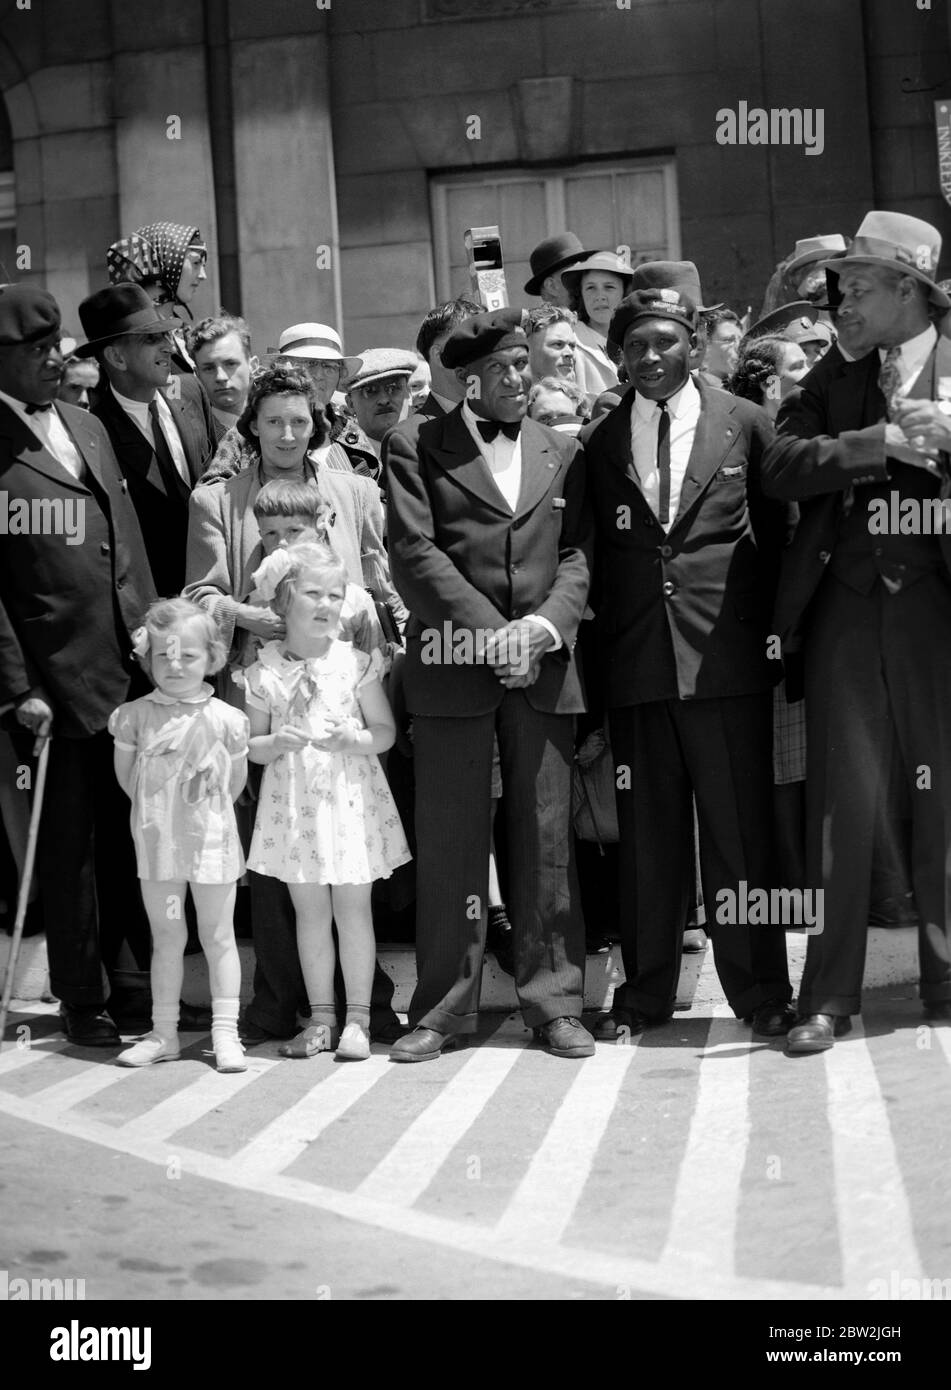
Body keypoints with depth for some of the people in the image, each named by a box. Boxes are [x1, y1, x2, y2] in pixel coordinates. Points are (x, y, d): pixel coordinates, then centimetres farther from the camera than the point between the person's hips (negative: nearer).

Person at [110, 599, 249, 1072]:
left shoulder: (225, 719, -5)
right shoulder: (135, 715, -2)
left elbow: (237, 779, 6)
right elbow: (125, 774, 9)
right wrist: (158, 809, 11)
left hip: (211, 842, -1)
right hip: (156, 842, 2)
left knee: (218, 937, 5)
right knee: (165, 939, 10)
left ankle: (225, 1033, 9)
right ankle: (163, 1033, 18)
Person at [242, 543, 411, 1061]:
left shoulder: (356, 662, -3)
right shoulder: (264, 671, 0)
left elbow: (385, 732, 1)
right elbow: (251, 746, 5)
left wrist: (352, 738, -19)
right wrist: (277, 743, -15)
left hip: (350, 799, -1)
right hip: (294, 802, 1)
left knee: (353, 910, 2)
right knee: (309, 912, 8)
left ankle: (357, 1018, 12)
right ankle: (321, 1017, 19)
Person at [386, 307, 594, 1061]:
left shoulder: (563, 453, 15)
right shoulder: (417, 446, 5)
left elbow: (578, 555, 9)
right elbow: (414, 553, -4)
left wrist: (544, 626, -9)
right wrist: (491, 633, -11)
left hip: (543, 665, 2)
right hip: (453, 662, -2)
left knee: (546, 836, 3)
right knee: (449, 839, 1)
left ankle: (553, 1000, 12)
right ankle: (445, 1006, 10)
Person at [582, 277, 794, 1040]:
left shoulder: (745, 425, 5)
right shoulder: (597, 441, 9)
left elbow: (778, 533, 9)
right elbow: (590, 552, 10)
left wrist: (774, 630, 5)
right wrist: (600, 637, 2)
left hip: (727, 659, -2)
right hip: (635, 660, 2)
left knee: (740, 827, 1)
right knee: (646, 833, 7)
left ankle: (760, 990, 12)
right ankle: (645, 991, 17)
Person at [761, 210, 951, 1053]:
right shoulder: (836, 377, 12)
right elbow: (780, 466, -3)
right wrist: (877, 441, -14)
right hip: (847, 608, 1)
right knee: (842, 802, 1)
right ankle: (830, 997, 8)